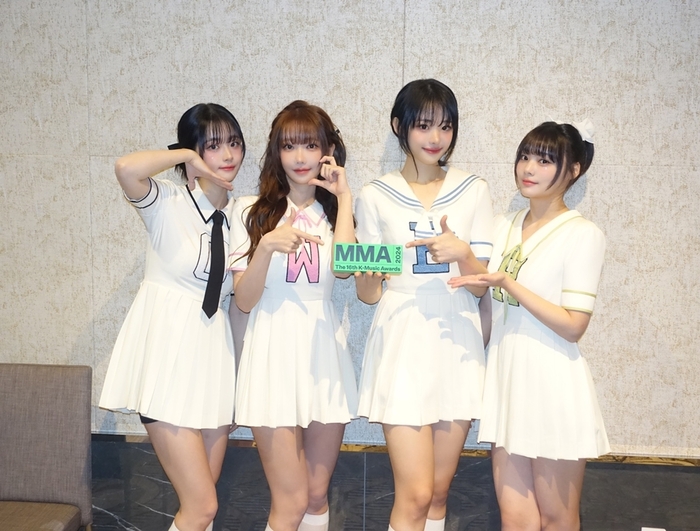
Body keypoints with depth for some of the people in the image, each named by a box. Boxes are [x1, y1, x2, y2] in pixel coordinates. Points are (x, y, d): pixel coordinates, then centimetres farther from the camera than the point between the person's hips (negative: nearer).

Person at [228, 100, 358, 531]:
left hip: (325, 354, 3)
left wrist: (344, 197, -7)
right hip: (274, 355, -3)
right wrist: (267, 246, -19)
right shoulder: (253, 212, 3)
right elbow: (244, 300, -4)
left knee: (317, 495, 11)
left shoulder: (334, 211, 11)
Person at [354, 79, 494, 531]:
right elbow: (369, 294, 3)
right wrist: (366, 274, -20)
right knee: (415, 494, -6)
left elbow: (481, 286, 4)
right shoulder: (376, 197, 3)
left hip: (457, 346, 2)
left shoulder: (474, 191, 6)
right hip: (402, 347, -2)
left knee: (439, 490, 11)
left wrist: (463, 254, -17)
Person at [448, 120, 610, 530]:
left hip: (553, 385, -5)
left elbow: (573, 326, -15)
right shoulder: (505, 227, 11)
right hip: (507, 378, 6)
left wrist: (508, 284, -18)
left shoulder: (582, 234, -9)